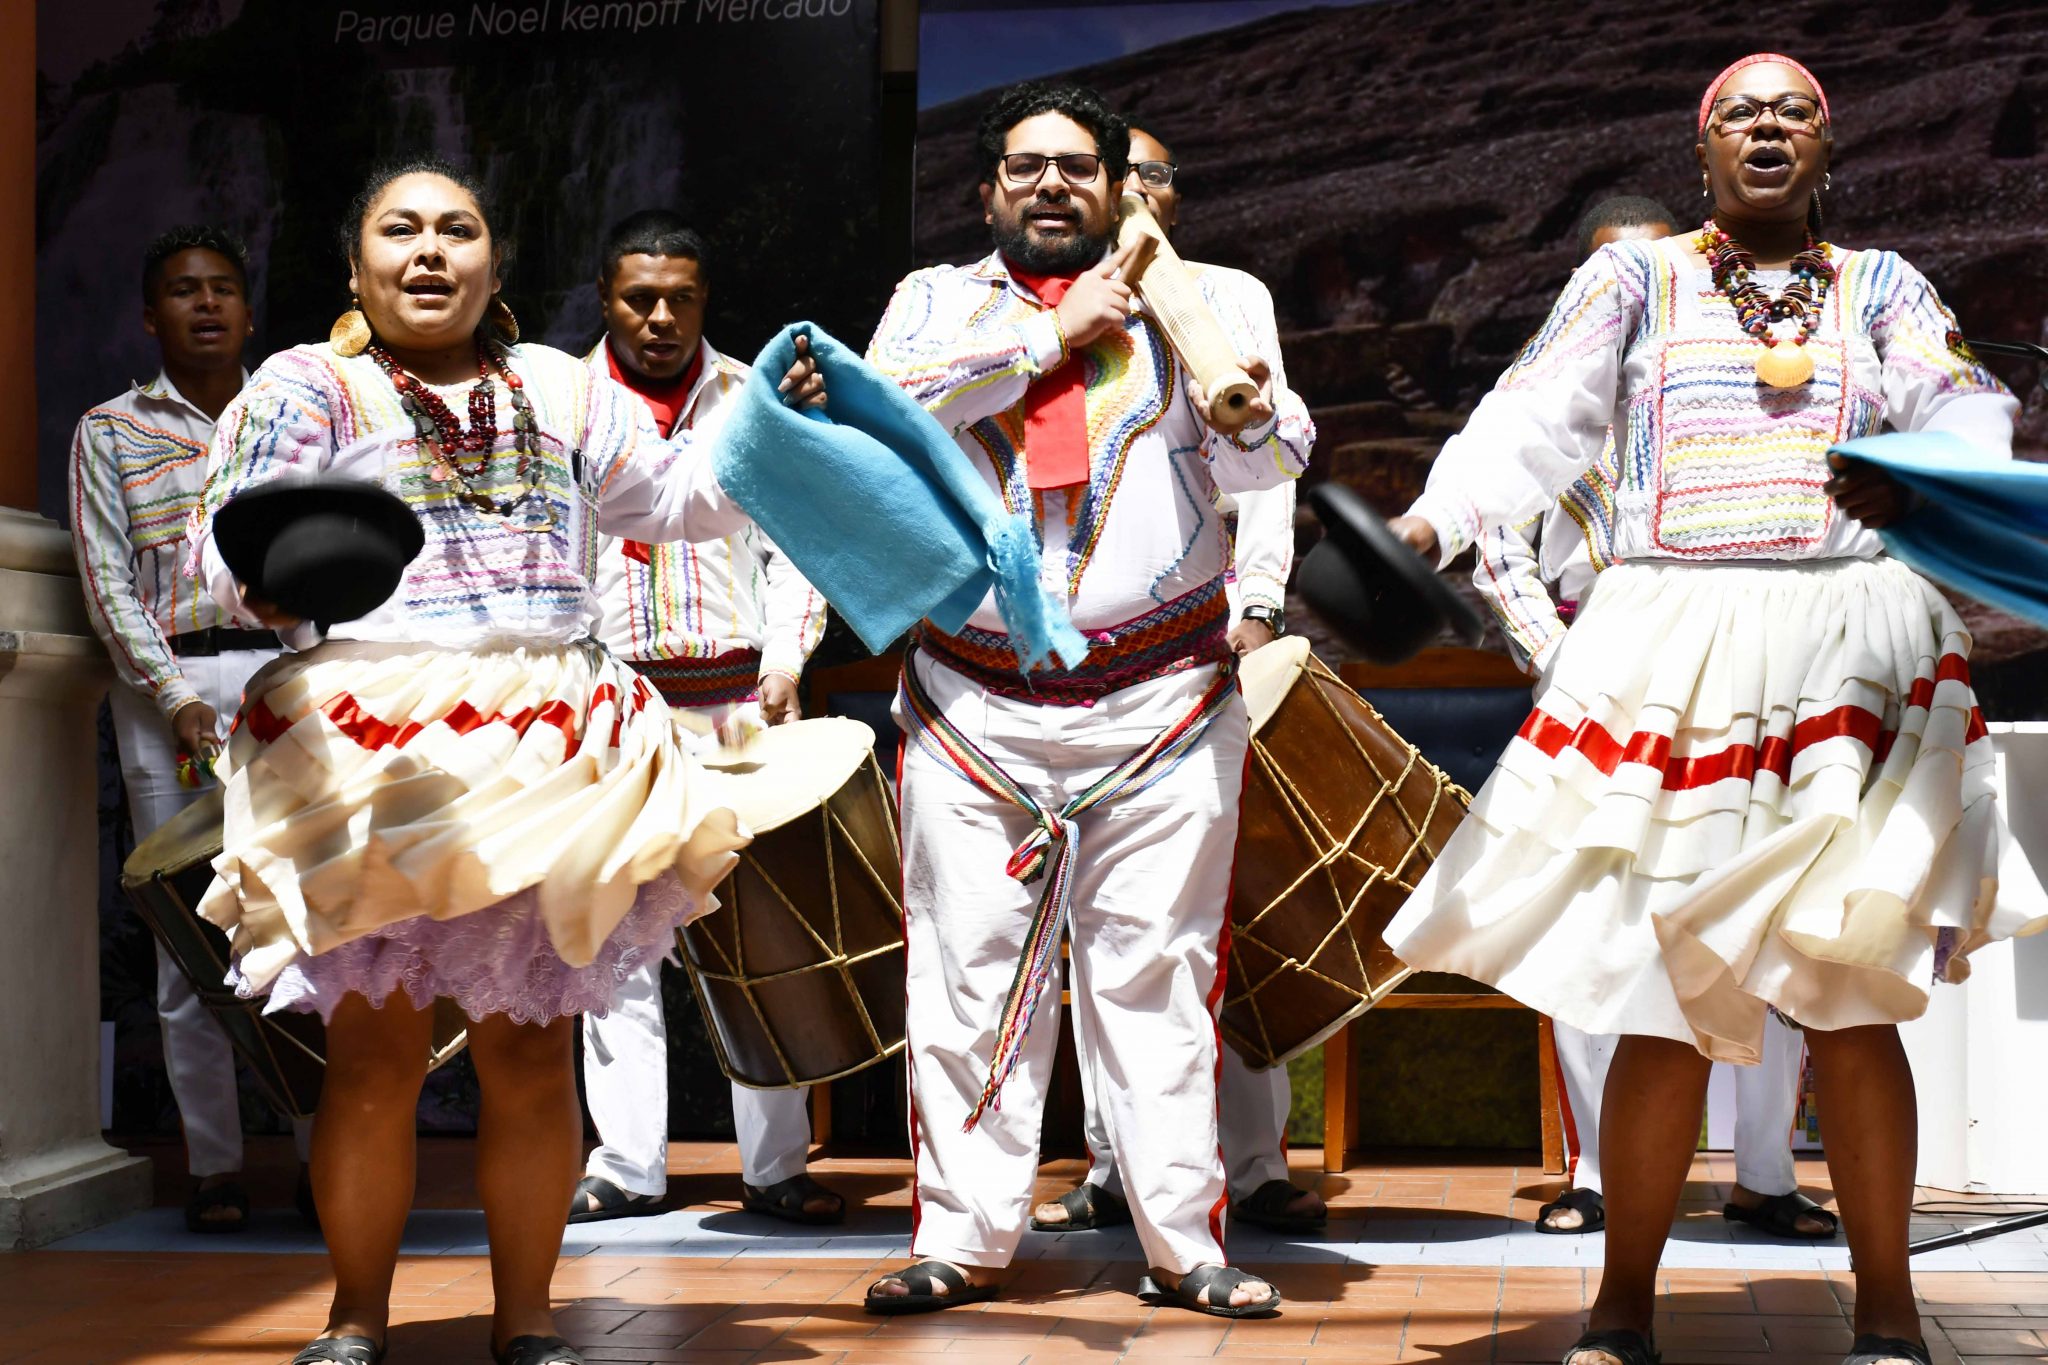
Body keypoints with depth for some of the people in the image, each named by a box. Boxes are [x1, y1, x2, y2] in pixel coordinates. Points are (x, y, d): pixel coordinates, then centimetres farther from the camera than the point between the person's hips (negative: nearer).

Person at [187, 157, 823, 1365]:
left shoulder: (561, 391, 21)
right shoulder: (307, 387, 9)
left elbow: (682, 495, 25)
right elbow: (228, 548, -3)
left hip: (547, 755, 3)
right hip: (365, 756, -3)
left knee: (532, 1055, 2)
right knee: (376, 1055, -3)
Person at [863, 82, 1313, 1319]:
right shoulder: (936, 299, 14)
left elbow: (1275, 457, 3)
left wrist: (1247, 412, -21)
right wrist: (1055, 338, -5)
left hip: (1161, 705, -1)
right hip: (974, 699, 1)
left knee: (1159, 972, 0)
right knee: (971, 971, 1)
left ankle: (1183, 1240, 4)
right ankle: (967, 1239, 7)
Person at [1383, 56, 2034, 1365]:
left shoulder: (1884, 286, 15)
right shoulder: (1638, 273, 13)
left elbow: (1972, 411, -1)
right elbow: (1537, 415, -1)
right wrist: (1430, 523, -19)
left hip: (1851, 652, 1)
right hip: (1675, 652, 0)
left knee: (1851, 997, -4)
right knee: (1666, 1007, -3)